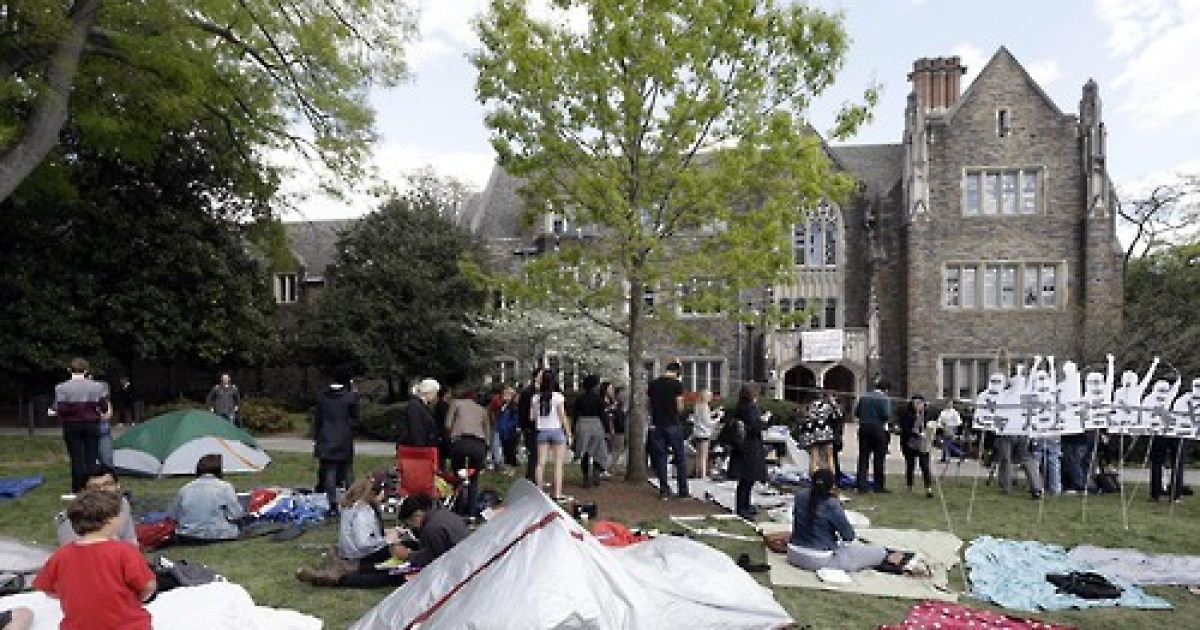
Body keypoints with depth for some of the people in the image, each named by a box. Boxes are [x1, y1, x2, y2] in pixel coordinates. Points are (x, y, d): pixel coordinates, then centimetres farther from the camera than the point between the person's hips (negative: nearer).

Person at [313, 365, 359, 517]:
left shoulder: (323, 396, 3)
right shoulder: (351, 396, -10)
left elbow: (317, 419, 7)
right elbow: (355, 417, 1)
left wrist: (315, 438, 15)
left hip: (326, 441, 2)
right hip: (345, 442, -2)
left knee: (329, 472, 5)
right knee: (347, 472, 9)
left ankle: (333, 505, 4)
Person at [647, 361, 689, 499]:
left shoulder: (653, 384, 5)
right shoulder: (677, 384, -7)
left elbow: (649, 404, 8)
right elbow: (679, 407, -8)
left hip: (657, 425, 3)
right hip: (673, 424, -3)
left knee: (660, 457, 9)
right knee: (680, 457, 6)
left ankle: (664, 490, 9)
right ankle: (683, 491, 8)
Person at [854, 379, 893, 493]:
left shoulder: (864, 397, 6)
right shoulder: (884, 398, -8)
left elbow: (856, 413, 4)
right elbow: (886, 415, -17)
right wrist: (888, 421, 3)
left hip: (864, 428, 4)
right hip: (878, 429, -4)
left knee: (863, 458, 7)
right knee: (879, 458, 6)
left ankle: (861, 485, 6)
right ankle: (879, 486, 11)